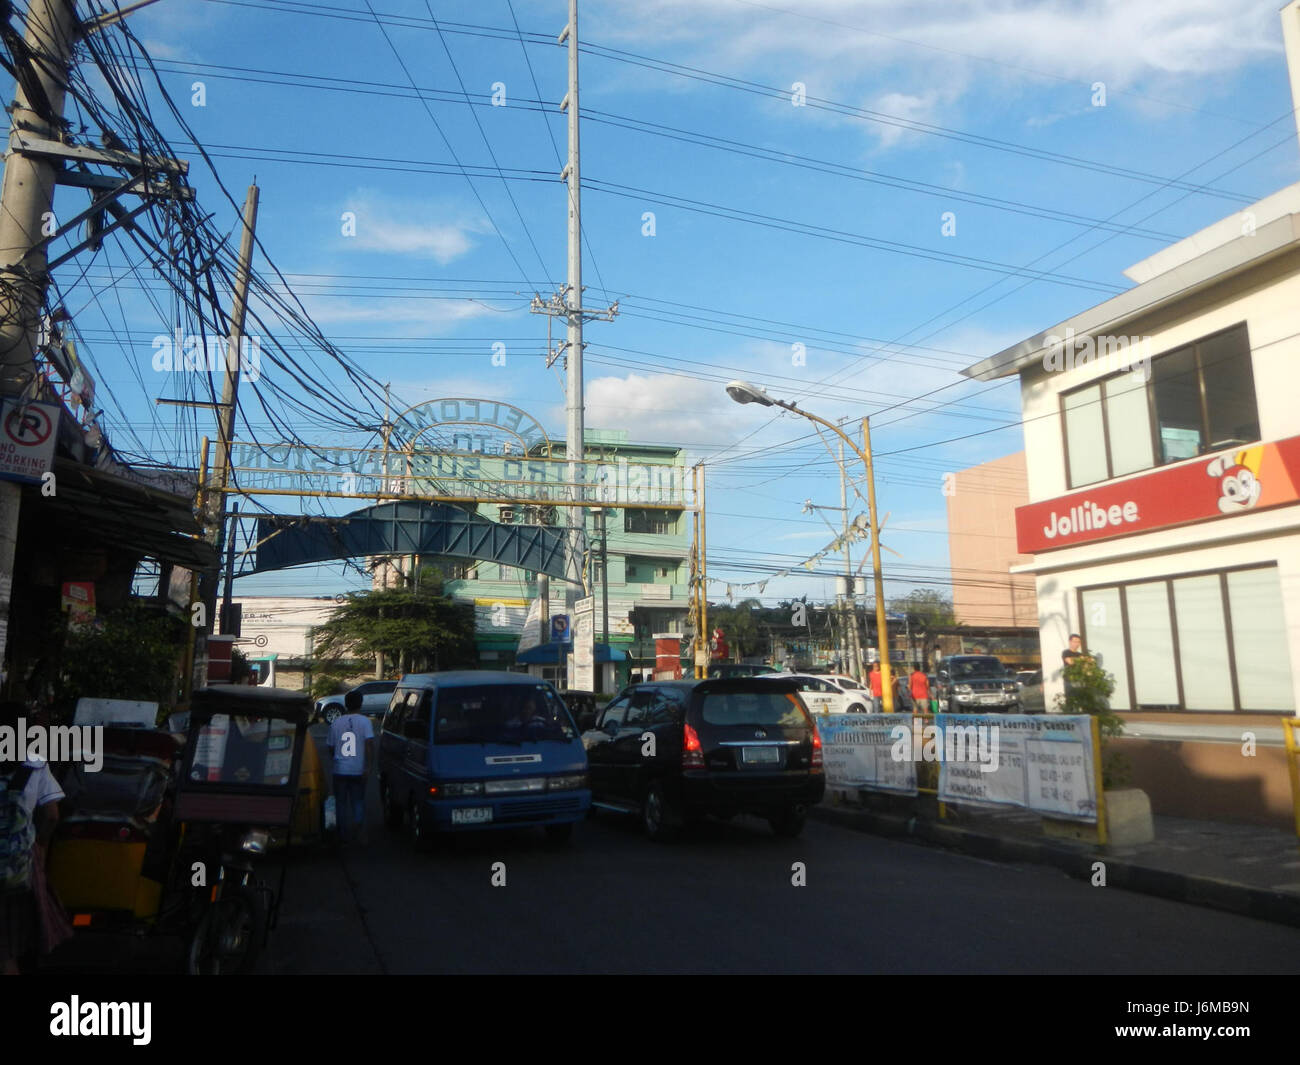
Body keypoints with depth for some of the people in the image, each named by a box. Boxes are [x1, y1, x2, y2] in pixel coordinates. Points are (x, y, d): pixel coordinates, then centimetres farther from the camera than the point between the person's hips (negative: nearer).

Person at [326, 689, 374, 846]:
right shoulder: (365, 721, -6)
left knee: (341, 803, 11)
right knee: (358, 802, 10)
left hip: (340, 770, 1)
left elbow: (331, 748, 11)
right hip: (358, 770, -1)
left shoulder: (336, 722, 3)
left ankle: (344, 835, 12)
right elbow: (370, 743, -18)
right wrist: (369, 766, -16)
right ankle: (359, 832, -1)